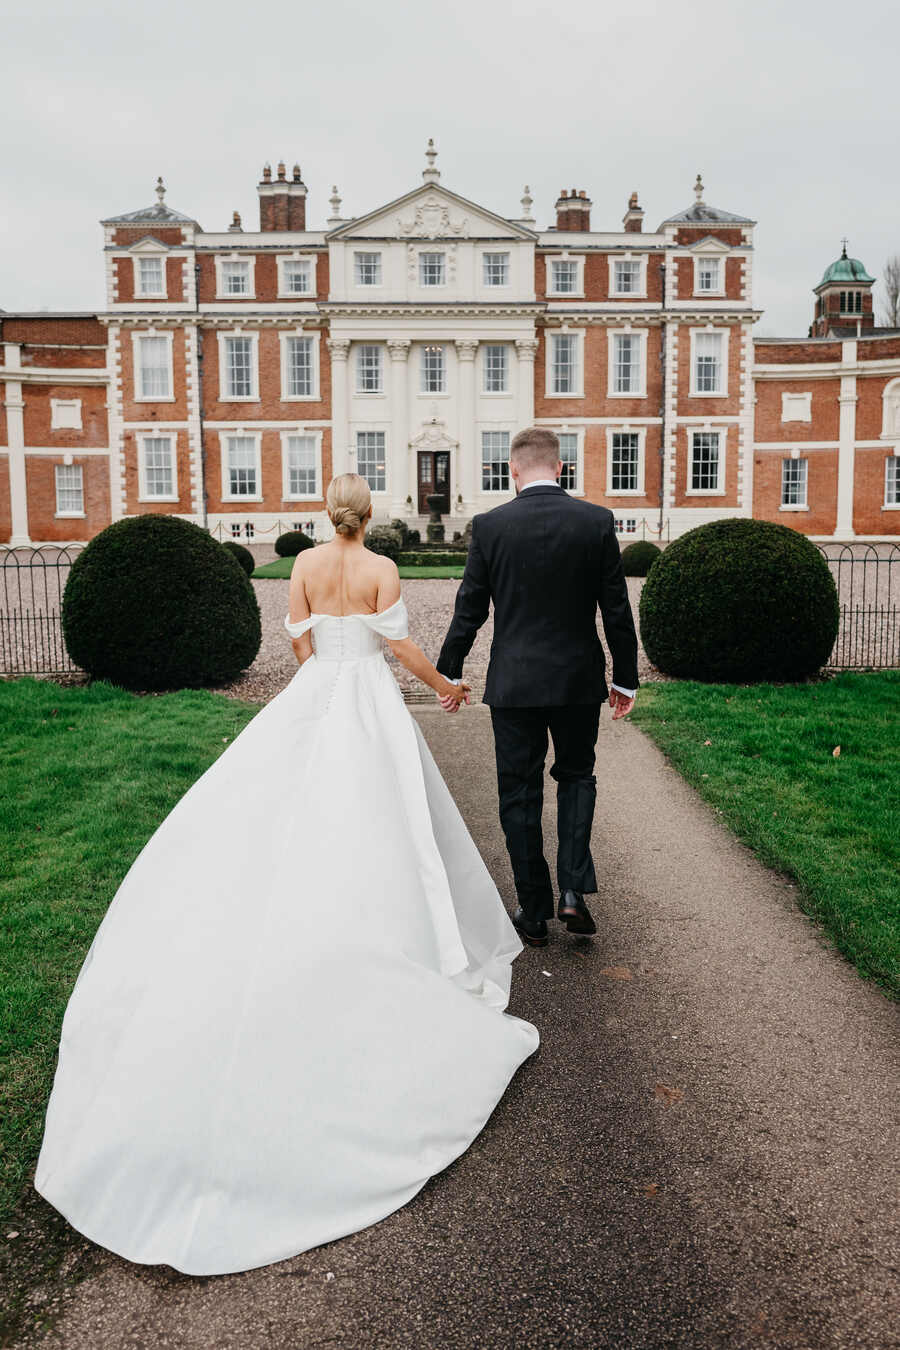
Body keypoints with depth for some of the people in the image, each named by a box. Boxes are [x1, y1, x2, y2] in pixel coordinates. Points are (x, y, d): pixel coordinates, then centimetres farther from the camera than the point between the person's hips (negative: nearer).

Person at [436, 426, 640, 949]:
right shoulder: (598, 521, -5)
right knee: (576, 777, 20)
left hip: (513, 683, -1)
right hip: (580, 680, 1)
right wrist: (626, 678, 8)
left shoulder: (489, 525, -7)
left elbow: (469, 609, -2)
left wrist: (449, 673, 9)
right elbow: (617, 609, -2)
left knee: (519, 794, 10)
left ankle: (535, 911, 18)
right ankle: (574, 891, 7)